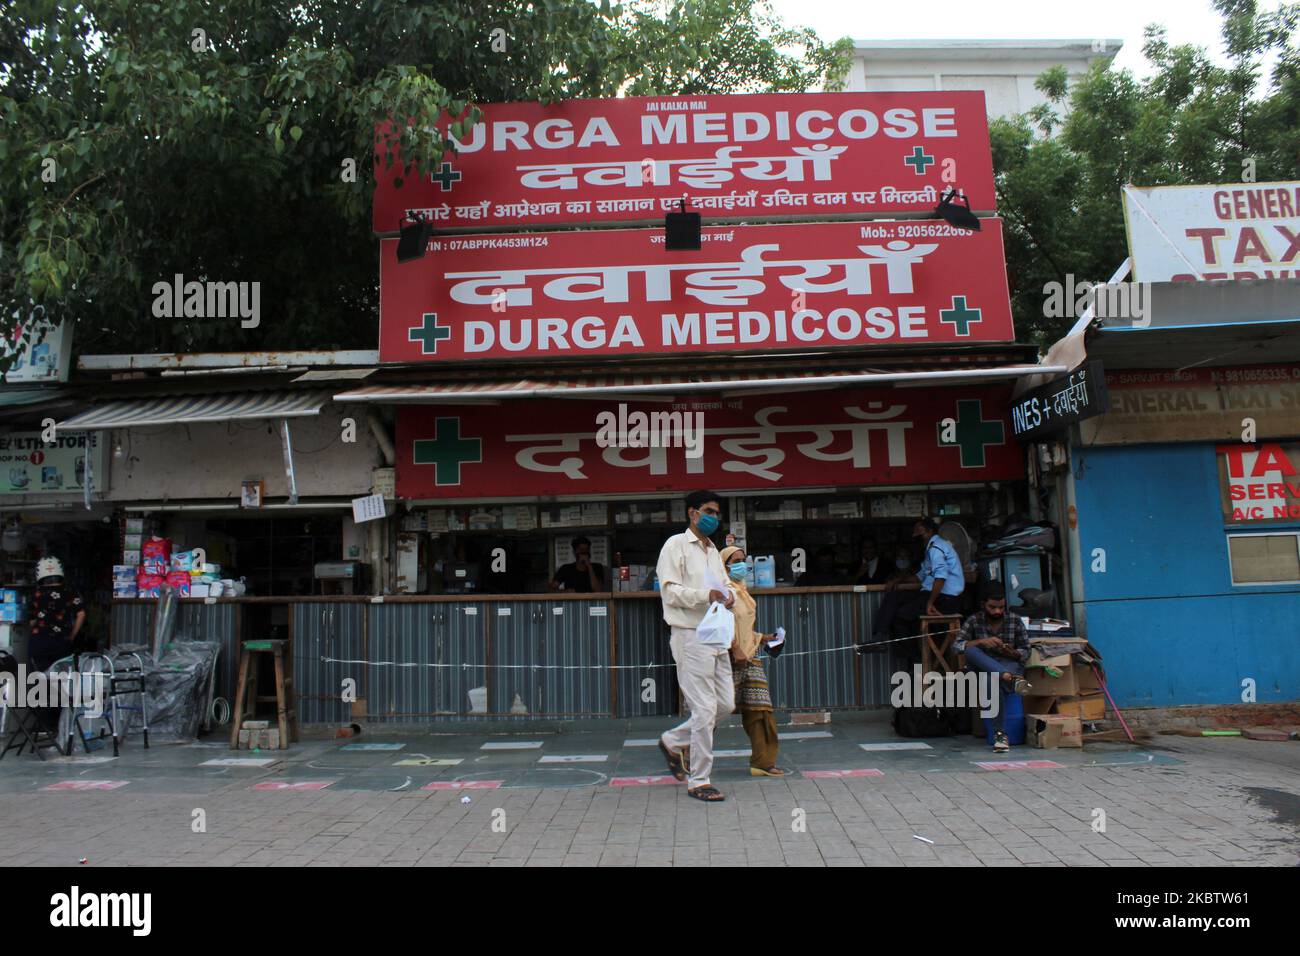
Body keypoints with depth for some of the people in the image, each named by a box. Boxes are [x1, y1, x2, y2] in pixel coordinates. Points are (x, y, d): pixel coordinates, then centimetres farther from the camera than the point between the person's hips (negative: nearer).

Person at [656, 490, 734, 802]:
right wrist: (706, 595, -24)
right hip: (691, 635, -8)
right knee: (705, 709, -7)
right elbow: (669, 590, -11)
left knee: (726, 704, 9)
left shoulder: (713, 550, 20)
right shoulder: (676, 545, -4)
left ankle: (673, 742, 27)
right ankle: (698, 781, 6)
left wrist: (728, 596, 0)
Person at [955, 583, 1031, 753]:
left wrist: (1012, 653, -17)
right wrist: (981, 642, -21)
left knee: (996, 681, -39)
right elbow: (957, 645, -6)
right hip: (982, 668, 1)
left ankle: (1000, 733, -38)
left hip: (1010, 665, -1)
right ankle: (1011, 679, -49)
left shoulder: (1015, 621, 6)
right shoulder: (974, 621, 5)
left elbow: (1026, 653, 7)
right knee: (971, 651, -33)